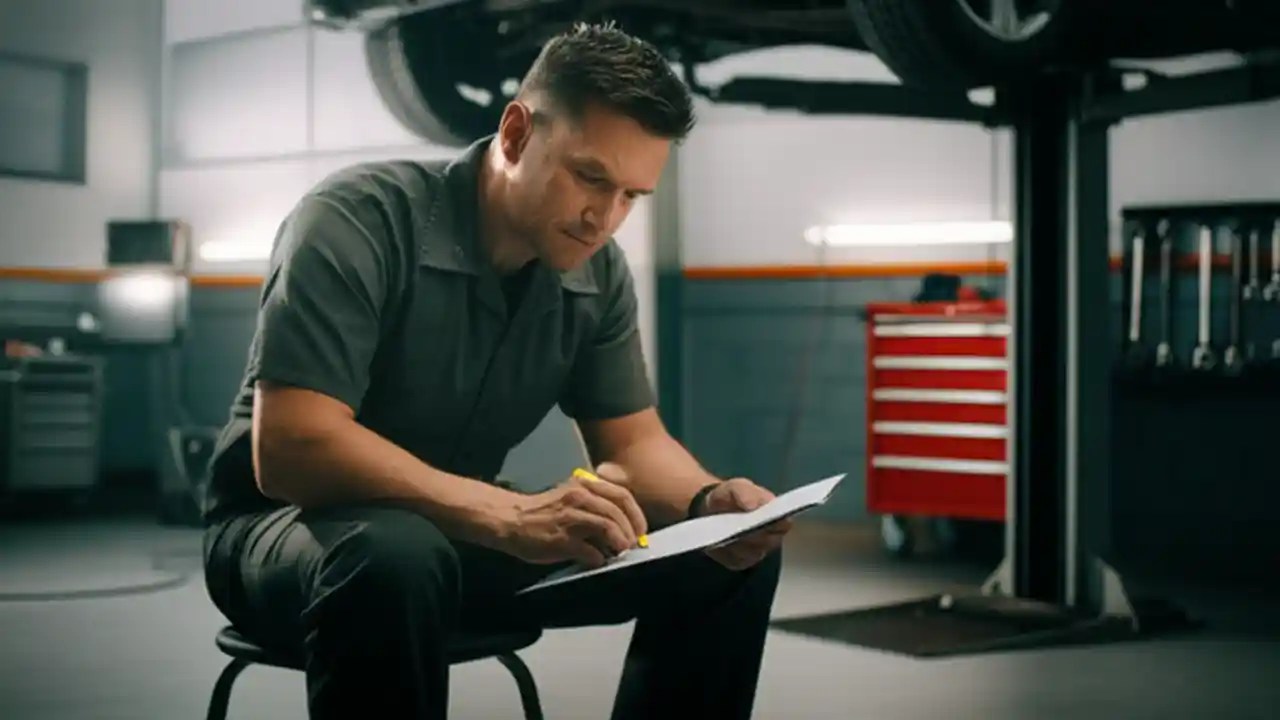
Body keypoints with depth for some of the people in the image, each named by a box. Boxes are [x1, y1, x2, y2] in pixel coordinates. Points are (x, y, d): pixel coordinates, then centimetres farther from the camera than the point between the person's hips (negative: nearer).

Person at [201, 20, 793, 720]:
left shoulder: (597, 273, -4)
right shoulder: (356, 222, -23)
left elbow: (634, 441, 3)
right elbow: (290, 447, -32)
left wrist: (709, 501, -22)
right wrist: (509, 516, -42)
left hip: (462, 535, 6)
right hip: (286, 525, -6)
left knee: (726, 555, -6)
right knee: (397, 559, -41)